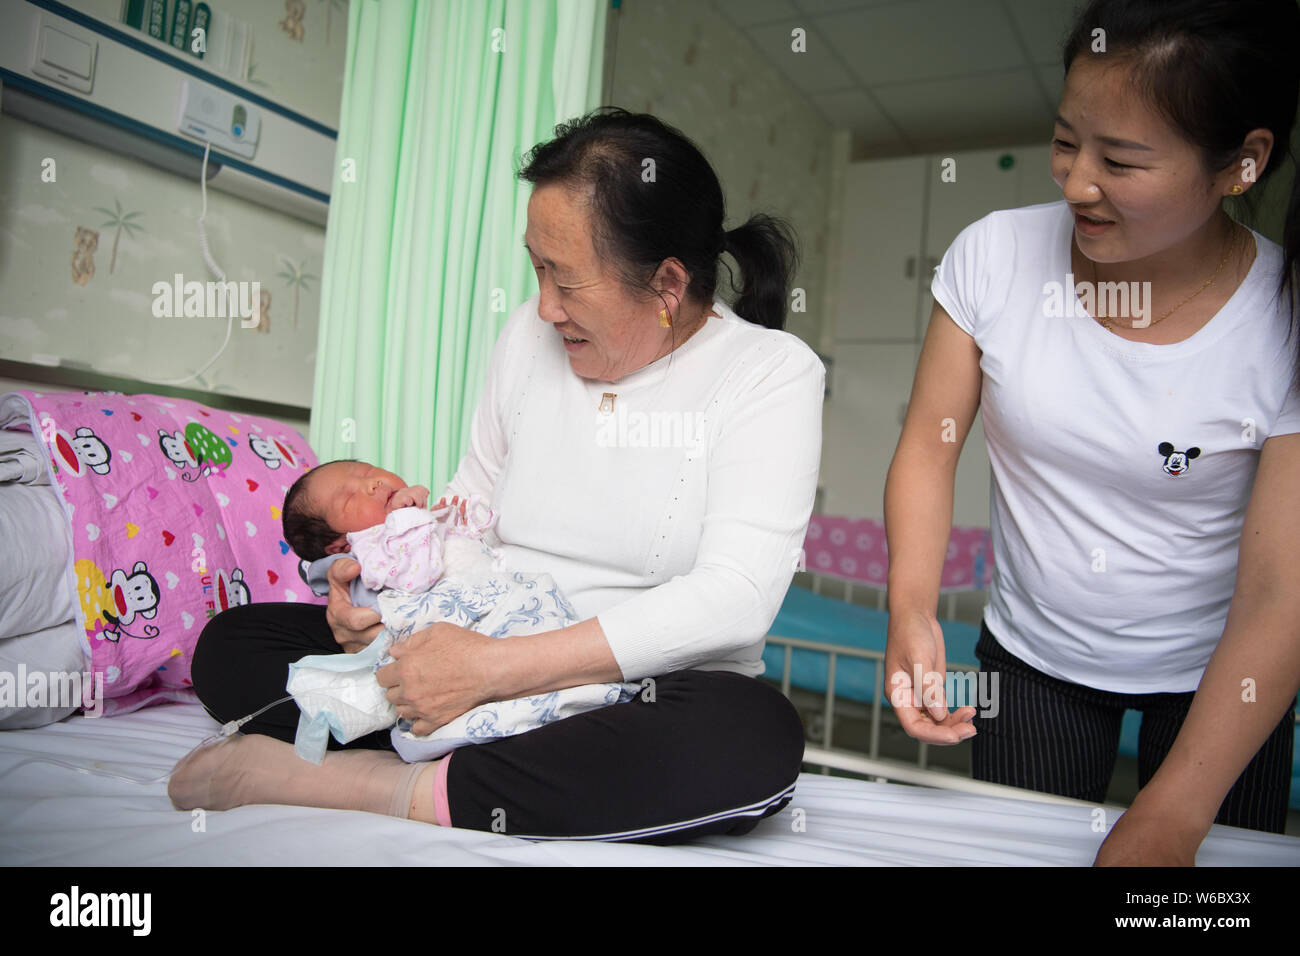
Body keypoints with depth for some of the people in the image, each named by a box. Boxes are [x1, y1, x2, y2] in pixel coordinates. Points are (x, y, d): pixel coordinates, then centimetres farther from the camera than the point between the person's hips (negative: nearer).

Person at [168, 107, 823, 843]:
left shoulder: (773, 371, -11)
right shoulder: (531, 333, 6)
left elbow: (734, 598, -22)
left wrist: (496, 668, -26)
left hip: (638, 694, -4)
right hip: (486, 659, 5)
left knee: (755, 739, -39)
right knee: (231, 644, -2)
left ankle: (391, 790, -26)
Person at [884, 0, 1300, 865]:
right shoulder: (995, 255, -16)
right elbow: (928, 448, -10)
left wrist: (1169, 820, -25)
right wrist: (912, 611, -28)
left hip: (1216, 682, -1)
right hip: (1030, 658, 1)